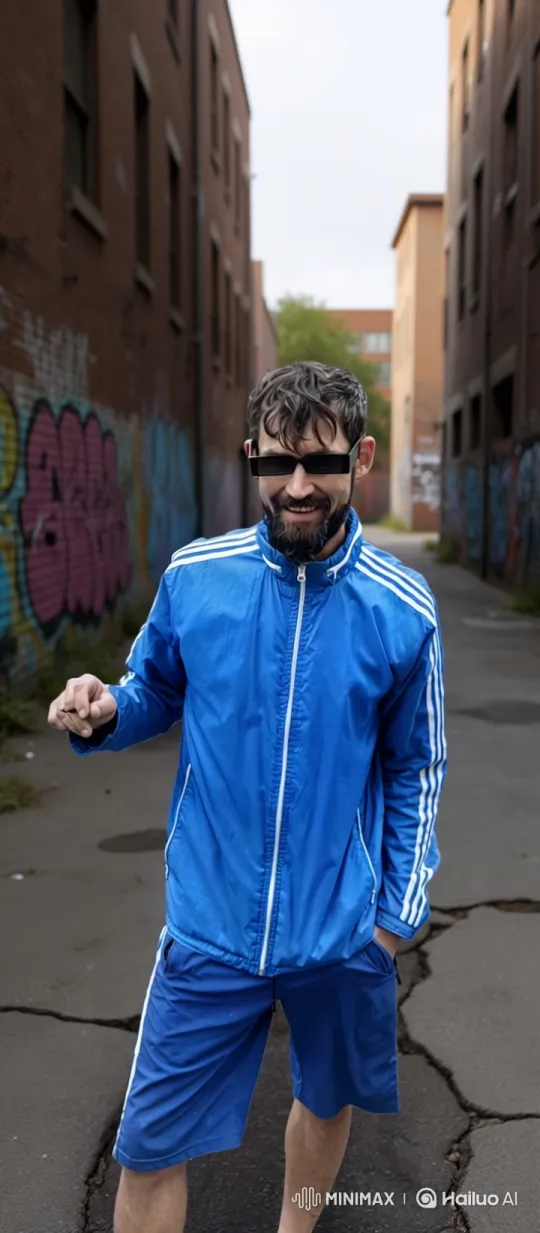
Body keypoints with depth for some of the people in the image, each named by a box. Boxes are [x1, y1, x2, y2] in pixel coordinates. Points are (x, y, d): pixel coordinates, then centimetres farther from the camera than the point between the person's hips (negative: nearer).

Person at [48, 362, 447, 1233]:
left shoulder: (403, 611, -11)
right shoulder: (194, 576, -10)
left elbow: (415, 770, 1)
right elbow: (155, 694, 6)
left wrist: (400, 907, 2)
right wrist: (104, 714, -16)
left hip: (343, 932, 1)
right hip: (212, 926, 0)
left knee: (326, 1100, 24)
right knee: (150, 1146, 7)